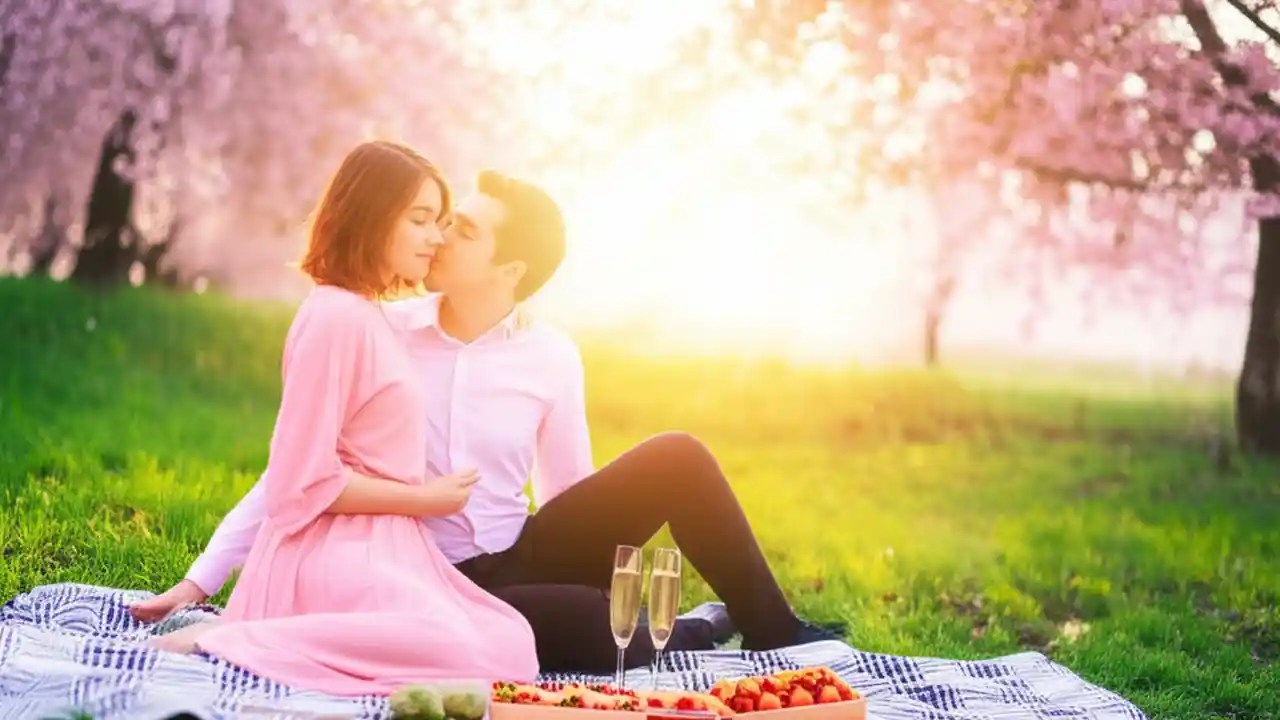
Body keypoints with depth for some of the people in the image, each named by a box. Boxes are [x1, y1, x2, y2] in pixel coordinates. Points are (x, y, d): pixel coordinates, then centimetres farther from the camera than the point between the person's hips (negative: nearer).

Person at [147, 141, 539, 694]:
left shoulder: (365, 316, 16)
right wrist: (423, 499, -9)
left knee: (509, 641, -3)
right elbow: (306, 481, -17)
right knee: (495, 652, -28)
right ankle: (235, 640, -19)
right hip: (336, 554, -10)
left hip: (375, 548, 10)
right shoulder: (336, 316, -14)